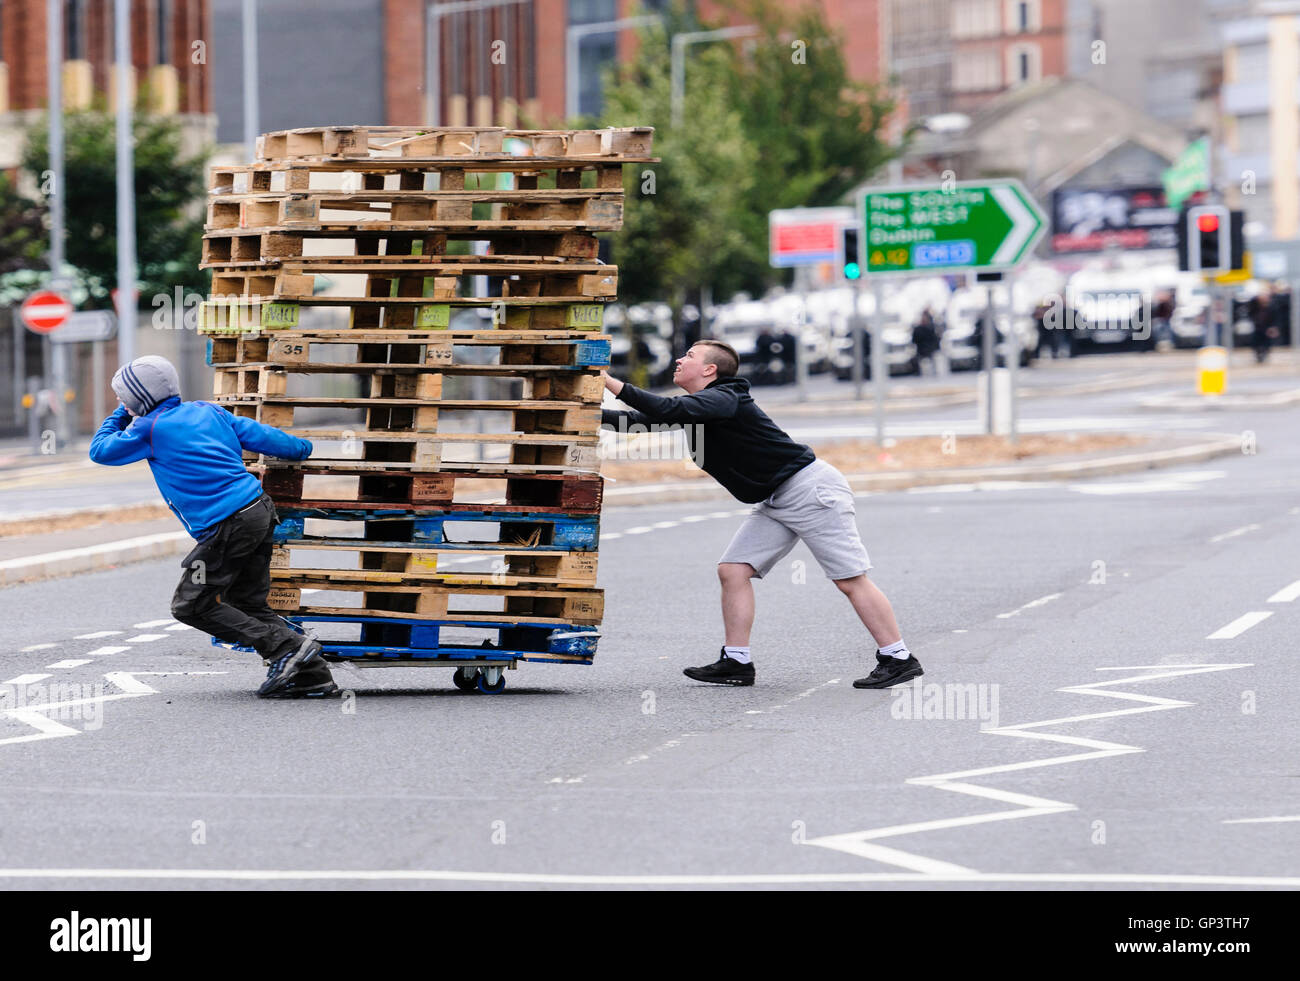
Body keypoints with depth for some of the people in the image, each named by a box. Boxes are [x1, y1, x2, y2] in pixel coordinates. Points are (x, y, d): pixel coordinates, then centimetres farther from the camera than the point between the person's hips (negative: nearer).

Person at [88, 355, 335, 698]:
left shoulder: (150, 429, -2)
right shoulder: (206, 411, 16)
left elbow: (100, 450, 10)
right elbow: (259, 435, 17)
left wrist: (121, 415, 25)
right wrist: (301, 449, 34)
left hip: (227, 528, -8)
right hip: (261, 512, 8)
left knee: (191, 606, 0)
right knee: (247, 605, 14)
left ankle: (287, 648, -9)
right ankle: (313, 673, 4)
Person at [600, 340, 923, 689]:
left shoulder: (723, 398, -17)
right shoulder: (696, 407, 12)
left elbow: (669, 409, -32)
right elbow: (644, 418, 16)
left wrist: (613, 384, -28)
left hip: (811, 489, -10)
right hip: (774, 502, 10)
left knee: (850, 580, -7)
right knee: (733, 570, 0)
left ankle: (899, 659, -3)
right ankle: (736, 662, 3)